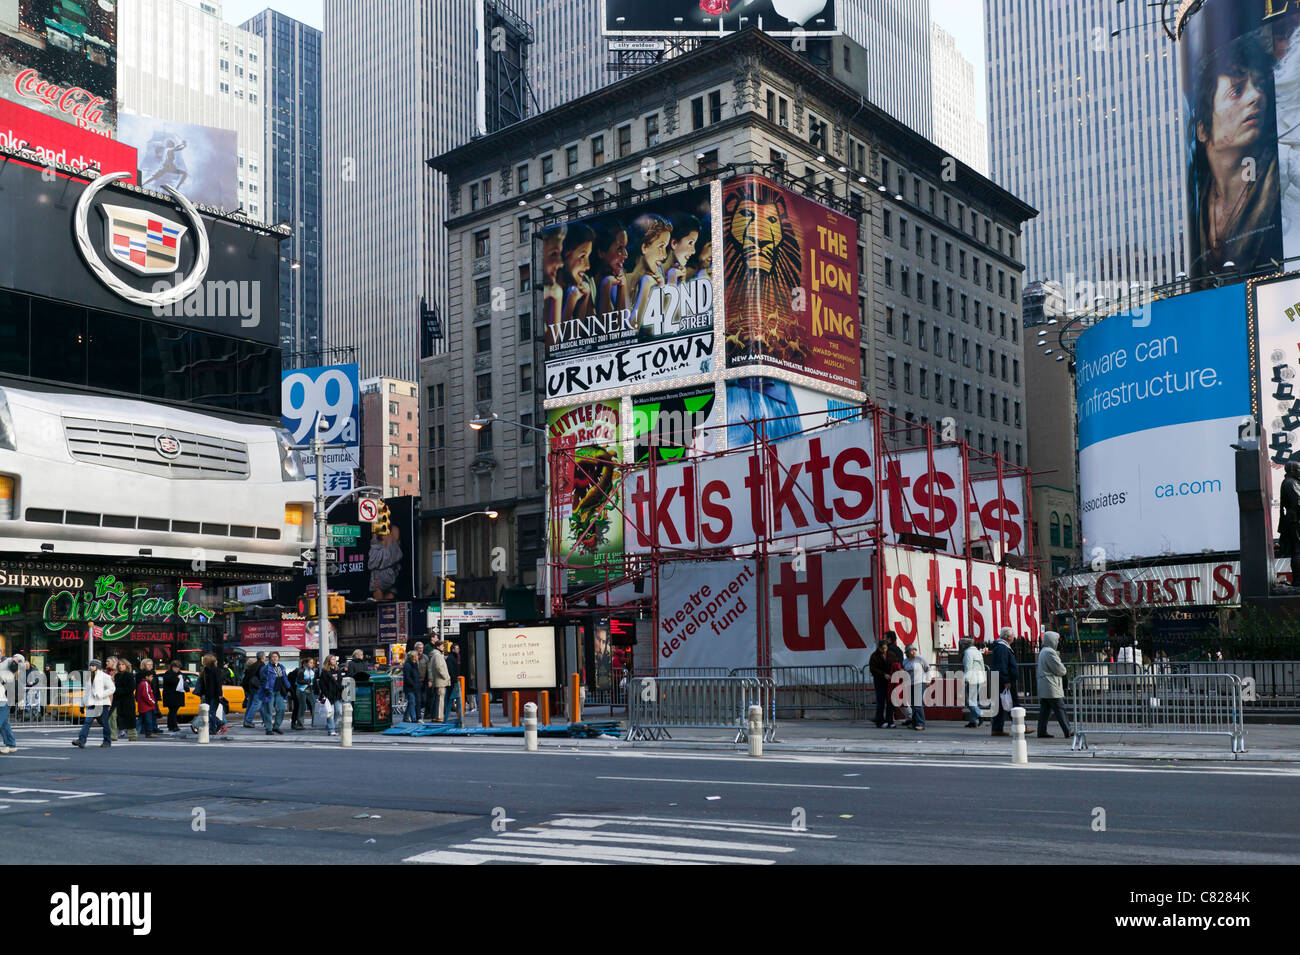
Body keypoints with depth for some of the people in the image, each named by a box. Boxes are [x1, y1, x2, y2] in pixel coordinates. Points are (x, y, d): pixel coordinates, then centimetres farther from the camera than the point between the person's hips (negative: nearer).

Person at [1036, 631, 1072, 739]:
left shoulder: (1042, 652, 17)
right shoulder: (1050, 652, -16)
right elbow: (1060, 670, -17)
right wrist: (1063, 668, 5)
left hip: (1043, 688, 10)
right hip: (1052, 688, -10)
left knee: (1044, 709, 8)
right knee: (1060, 709, -4)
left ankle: (1042, 731, 7)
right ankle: (1067, 732, -1)